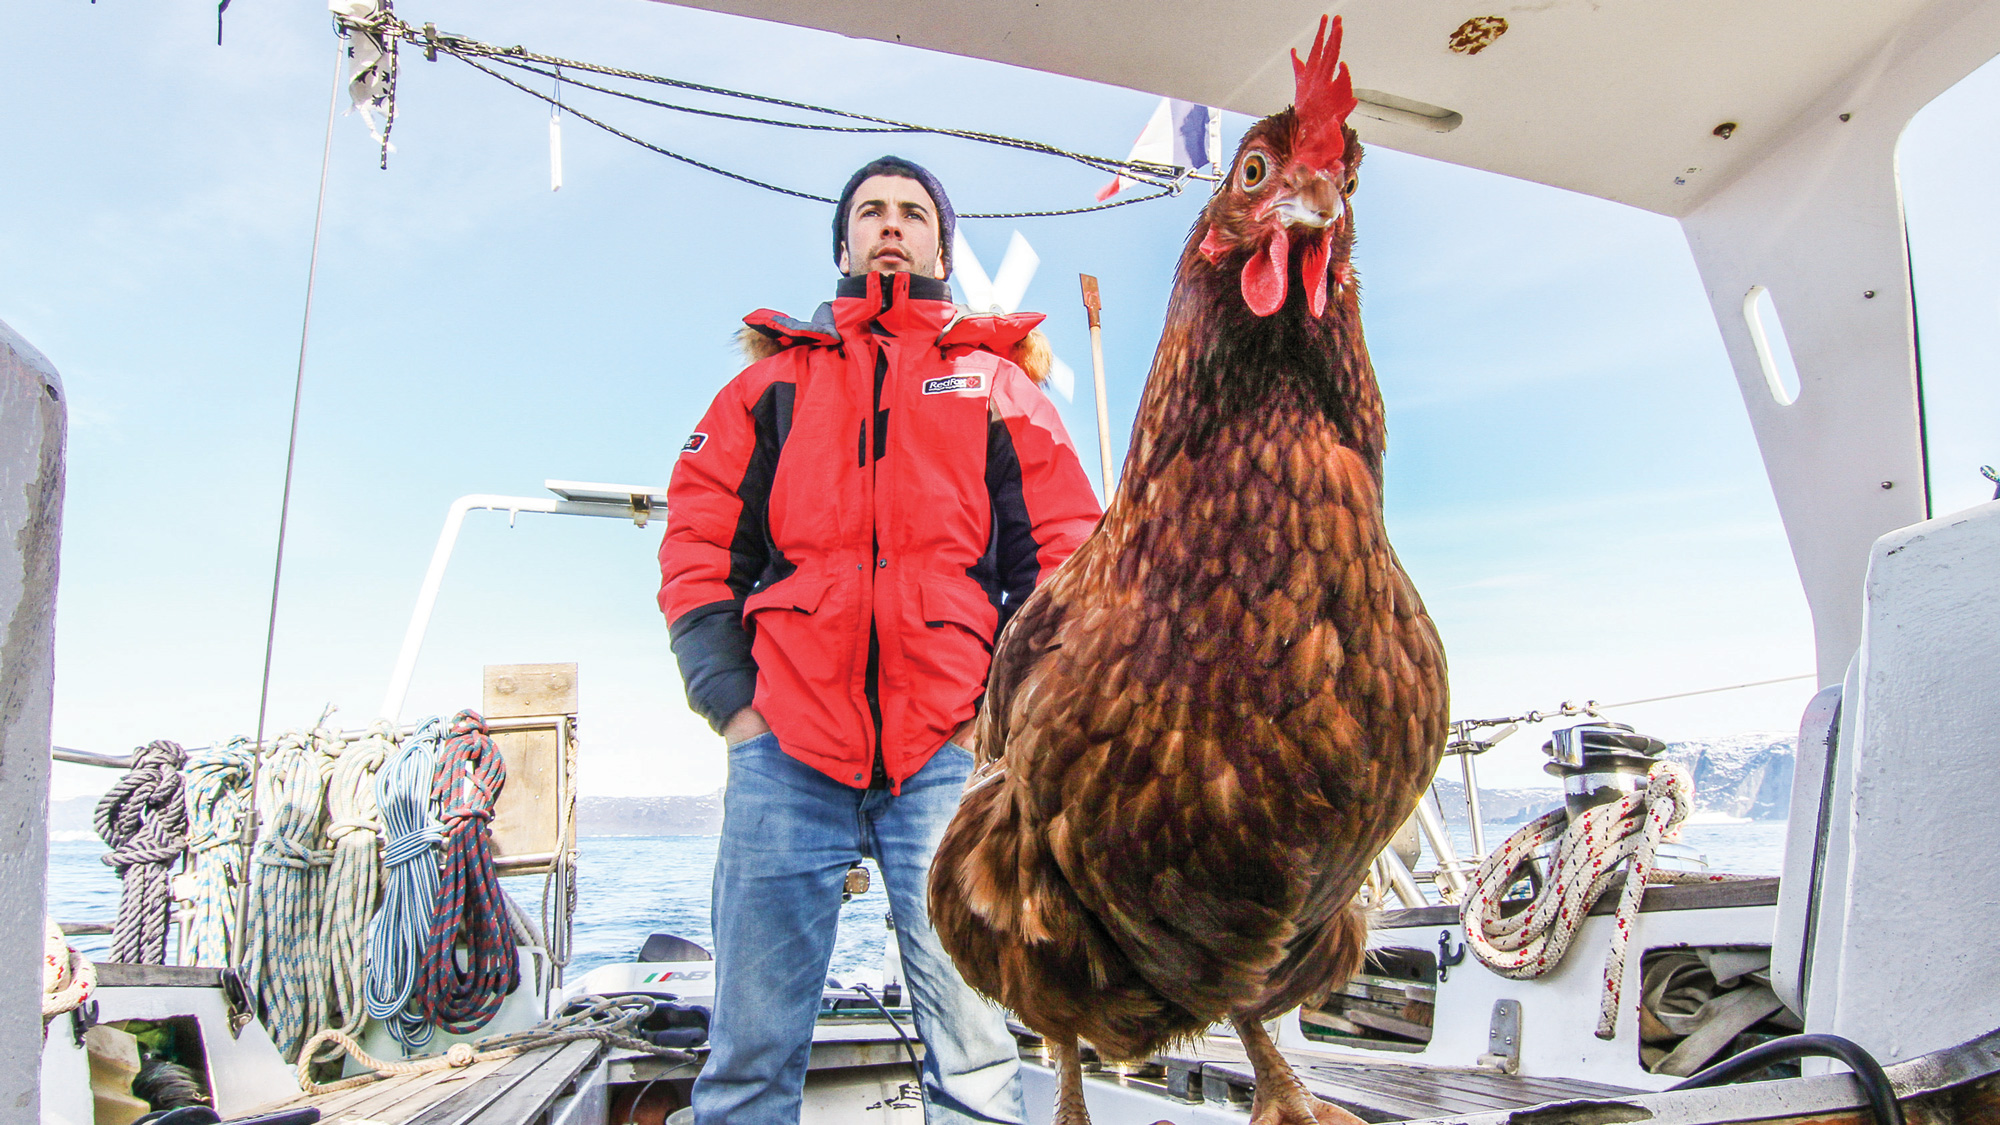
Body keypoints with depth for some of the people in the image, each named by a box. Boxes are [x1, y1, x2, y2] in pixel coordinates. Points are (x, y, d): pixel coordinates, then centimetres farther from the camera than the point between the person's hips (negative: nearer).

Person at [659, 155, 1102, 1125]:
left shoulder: (995, 380, 18)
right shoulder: (776, 378, 21)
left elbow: (1064, 552, 11)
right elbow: (699, 543, 14)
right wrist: (728, 696, 2)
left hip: (948, 751, -1)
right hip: (786, 750, 1)